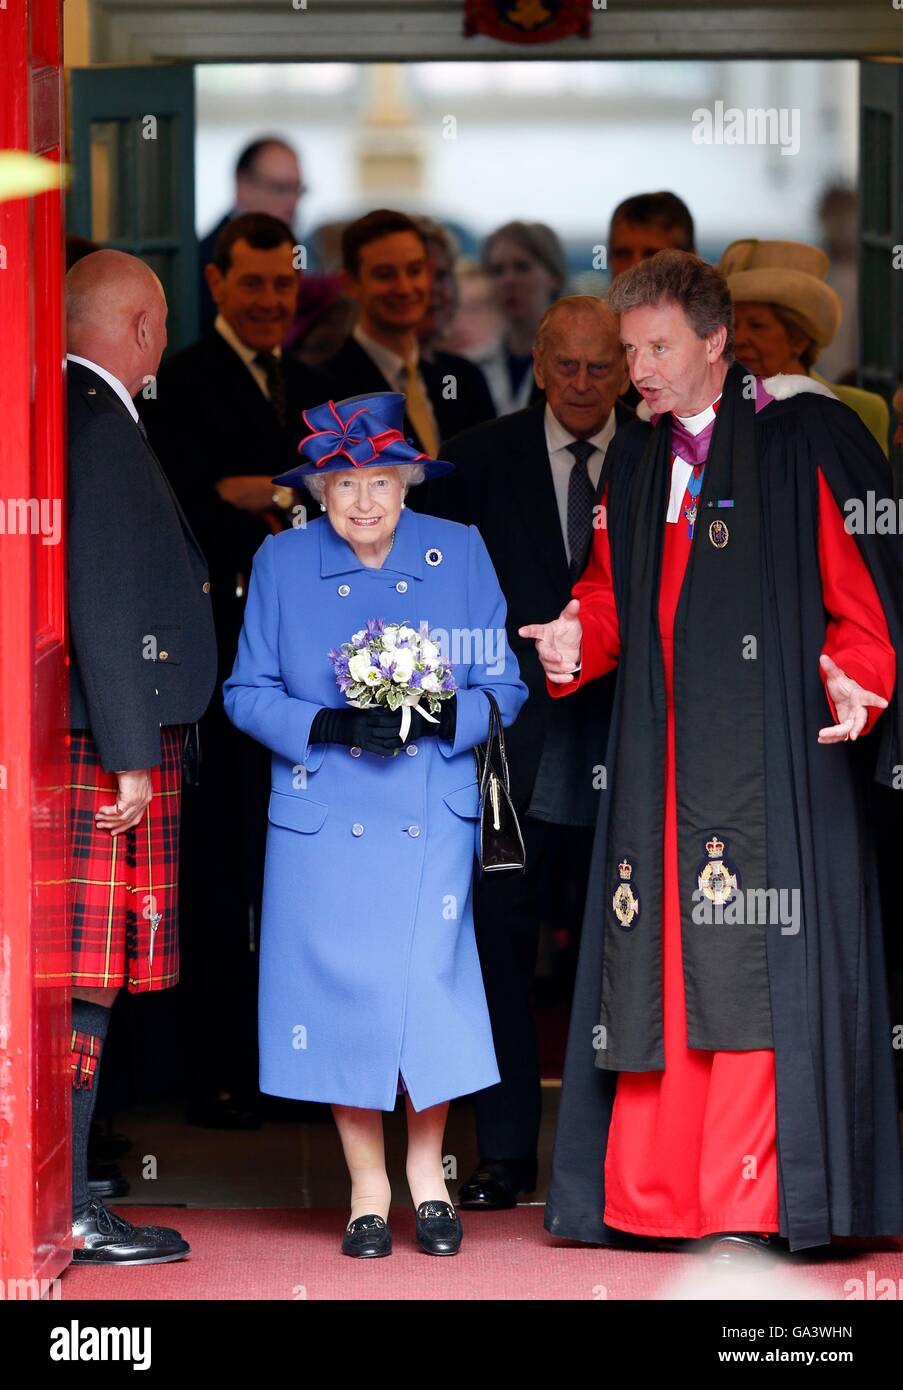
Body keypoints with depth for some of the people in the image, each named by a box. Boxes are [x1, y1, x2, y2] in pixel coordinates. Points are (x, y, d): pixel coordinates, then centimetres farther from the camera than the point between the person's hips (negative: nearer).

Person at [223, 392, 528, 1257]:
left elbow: (502, 686, 4)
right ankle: (367, 1187, 14)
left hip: (433, 819, 0)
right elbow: (248, 692, 4)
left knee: (426, 982, -6)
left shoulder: (460, 553, 3)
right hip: (322, 819, 0)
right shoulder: (282, 563, 3)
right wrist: (325, 725, -14)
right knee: (343, 991, -1)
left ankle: (427, 1170, 15)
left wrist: (441, 716, -16)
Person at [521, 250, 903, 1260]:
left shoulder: (804, 440, -4)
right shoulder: (637, 463, 16)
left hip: (772, 754, -6)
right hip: (661, 753, 6)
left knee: (749, 973, -9)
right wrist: (576, 638, 1)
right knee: (657, 965, 4)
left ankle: (746, 1211, -6)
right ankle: (650, 1195, 7)